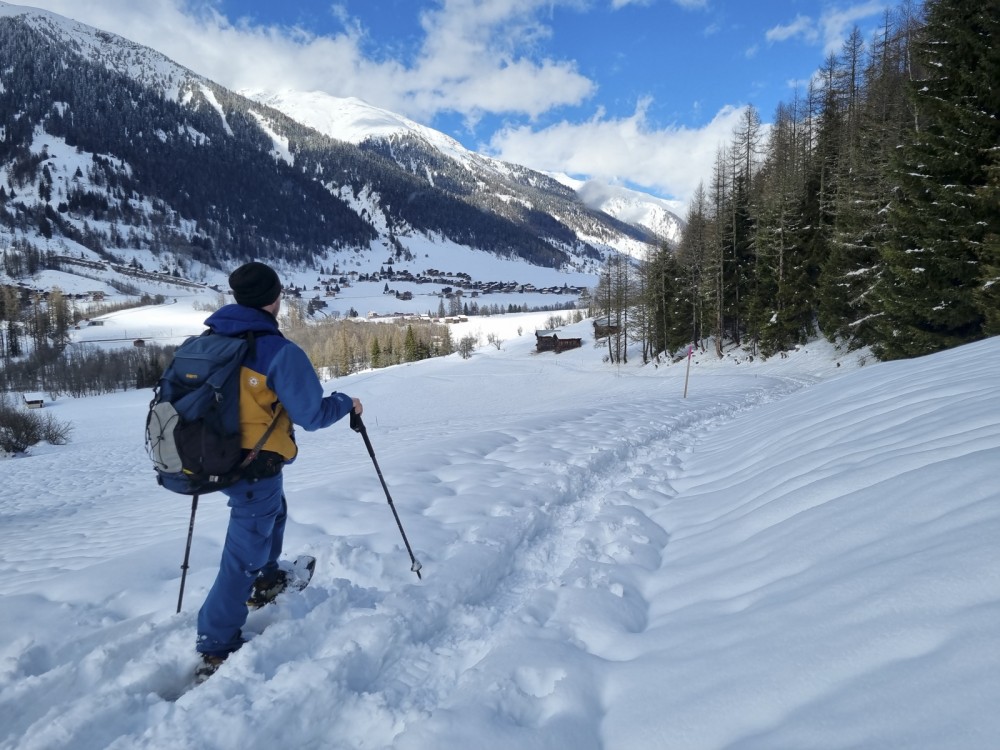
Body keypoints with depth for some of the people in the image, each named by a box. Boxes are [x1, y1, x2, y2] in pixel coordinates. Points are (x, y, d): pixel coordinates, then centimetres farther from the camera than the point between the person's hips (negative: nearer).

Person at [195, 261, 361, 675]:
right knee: (244, 554, 5)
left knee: (273, 509, 32)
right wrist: (346, 403, 1)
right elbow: (311, 415, -17)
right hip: (255, 466, -8)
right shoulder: (280, 351, -21)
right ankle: (216, 650, 15)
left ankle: (265, 581, 50)